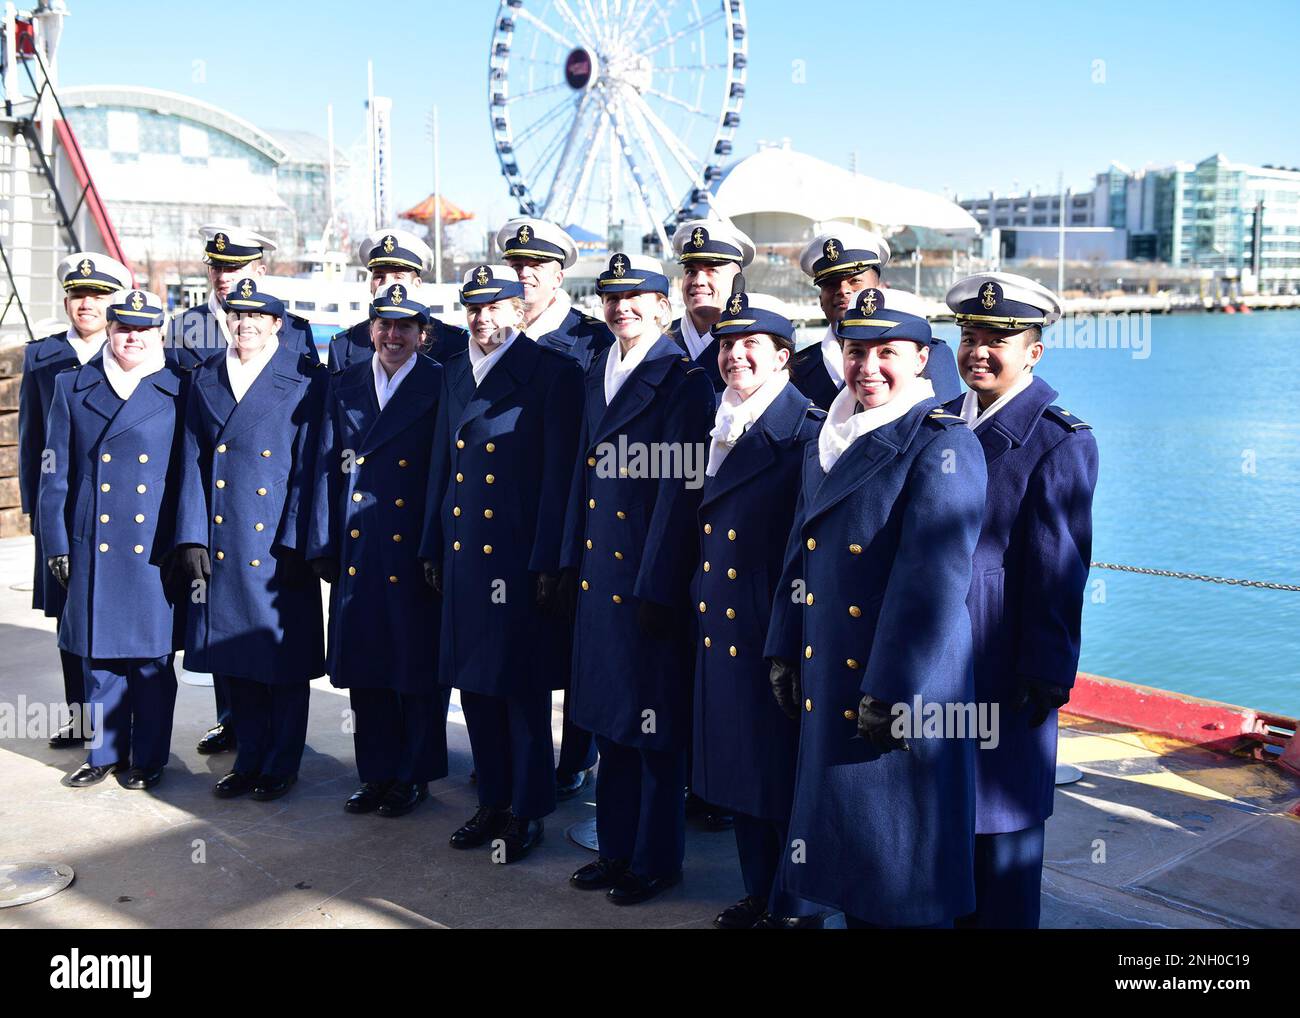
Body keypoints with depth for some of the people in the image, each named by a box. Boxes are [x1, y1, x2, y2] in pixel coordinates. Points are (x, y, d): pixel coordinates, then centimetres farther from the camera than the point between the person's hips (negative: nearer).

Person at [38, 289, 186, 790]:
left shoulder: (179, 391, 2)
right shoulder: (72, 387, 7)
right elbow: (56, 474, 7)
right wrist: (57, 544, 2)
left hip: (157, 551, -2)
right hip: (94, 547, 2)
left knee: (152, 659, 5)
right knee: (99, 655, 9)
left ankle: (147, 759, 18)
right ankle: (105, 752, 24)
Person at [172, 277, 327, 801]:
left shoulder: (306, 379, -3)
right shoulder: (204, 379, 10)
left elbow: (309, 466, -6)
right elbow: (194, 462, 8)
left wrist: (294, 543, -11)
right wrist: (191, 537, 0)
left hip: (279, 545, -4)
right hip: (220, 543, 4)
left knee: (283, 657, 4)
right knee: (235, 656, 11)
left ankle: (281, 766, 17)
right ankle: (248, 759, 25)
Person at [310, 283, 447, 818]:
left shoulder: (441, 385, -3)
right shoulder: (344, 385, 10)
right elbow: (329, 468, 10)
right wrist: (324, 546, 5)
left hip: (416, 551, -4)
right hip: (357, 552, 4)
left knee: (418, 667, 5)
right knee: (365, 667, 11)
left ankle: (414, 775, 20)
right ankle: (376, 772, 24)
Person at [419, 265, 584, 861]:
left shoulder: (553, 374, -6)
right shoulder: (455, 374, 14)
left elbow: (559, 475, -10)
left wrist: (546, 563, -14)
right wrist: (433, 547, 15)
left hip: (519, 558, -6)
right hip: (463, 554, 6)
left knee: (522, 692, 2)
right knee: (474, 684, 12)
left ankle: (527, 811, 15)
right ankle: (493, 801, 26)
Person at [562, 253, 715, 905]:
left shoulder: (685, 380, -11)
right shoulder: (598, 374, 13)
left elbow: (680, 488, -15)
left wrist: (655, 586, -17)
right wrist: (574, 557, 12)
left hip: (653, 581, -7)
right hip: (600, 575, 7)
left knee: (655, 725, 4)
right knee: (611, 717, 15)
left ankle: (656, 859, 18)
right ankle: (616, 849, 29)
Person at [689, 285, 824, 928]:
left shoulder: (808, 431, -13)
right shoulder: (717, 426, 11)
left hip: (775, 639, -8)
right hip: (719, 632, 8)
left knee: (784, 778, 6)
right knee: (738, 776, 17)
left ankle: (792, 908, 22)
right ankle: (758, 894, 33)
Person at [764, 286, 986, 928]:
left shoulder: (942, 445, -13)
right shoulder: (829, 437, 11)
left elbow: (933, 581, -18)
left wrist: (890, 692, -20)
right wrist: (784, 652, 13)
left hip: (901, 689, -7)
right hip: (827, 689, 7)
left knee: (903, 875, 4)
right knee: (848, 851, 17)